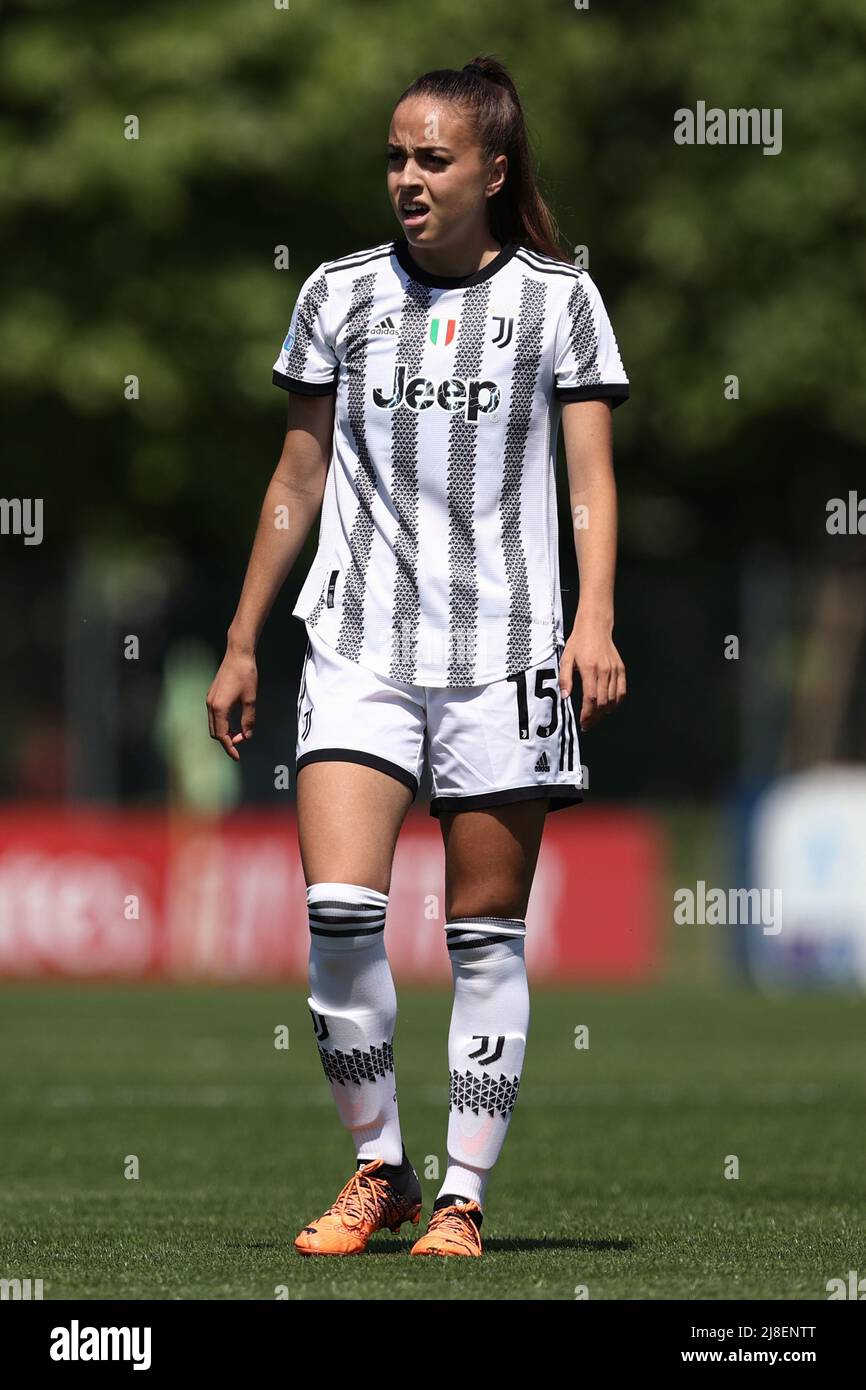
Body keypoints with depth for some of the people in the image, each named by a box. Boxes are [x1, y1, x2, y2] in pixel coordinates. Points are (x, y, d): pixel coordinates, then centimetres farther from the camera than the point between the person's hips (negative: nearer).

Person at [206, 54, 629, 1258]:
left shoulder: (558, 299, 4)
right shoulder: (339, 295, 10)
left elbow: (591, 477, -1)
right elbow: (298, 481, 16)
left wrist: (596, 621, -16)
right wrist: (241, 644, 15)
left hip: (506, 652, -1)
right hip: (359, 646, 1)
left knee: (487, 933, 1)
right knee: (340, 907, -14)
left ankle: (463, 1195, 9)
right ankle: (377, 1168, 3)